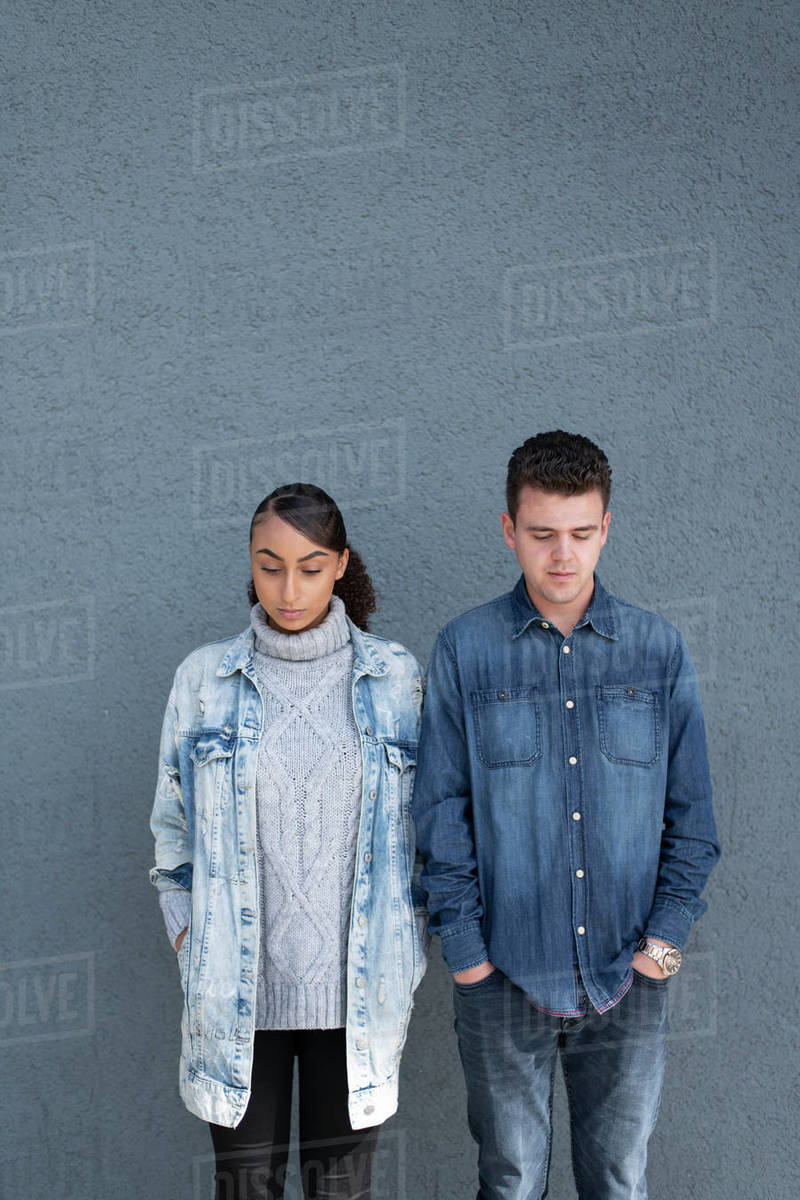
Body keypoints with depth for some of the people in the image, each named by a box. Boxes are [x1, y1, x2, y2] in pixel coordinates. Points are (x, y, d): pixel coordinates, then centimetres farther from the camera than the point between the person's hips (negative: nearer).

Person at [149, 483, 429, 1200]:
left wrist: (410, 937, 2)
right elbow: (173, 823, 10)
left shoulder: (397, 677, 0)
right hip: (237, 987, 0)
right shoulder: (205, 678, 1)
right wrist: (190, 936, 3)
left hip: (357, 986, 0)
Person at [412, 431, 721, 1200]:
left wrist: (668, 933, -2)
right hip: (506, 973, -1)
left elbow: (691, 810, 5)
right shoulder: (465, 649, -3)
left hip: (628, 973, 1)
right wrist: (463, 947, -6)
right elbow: (441, 810, -2)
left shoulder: (658, 650, 1)